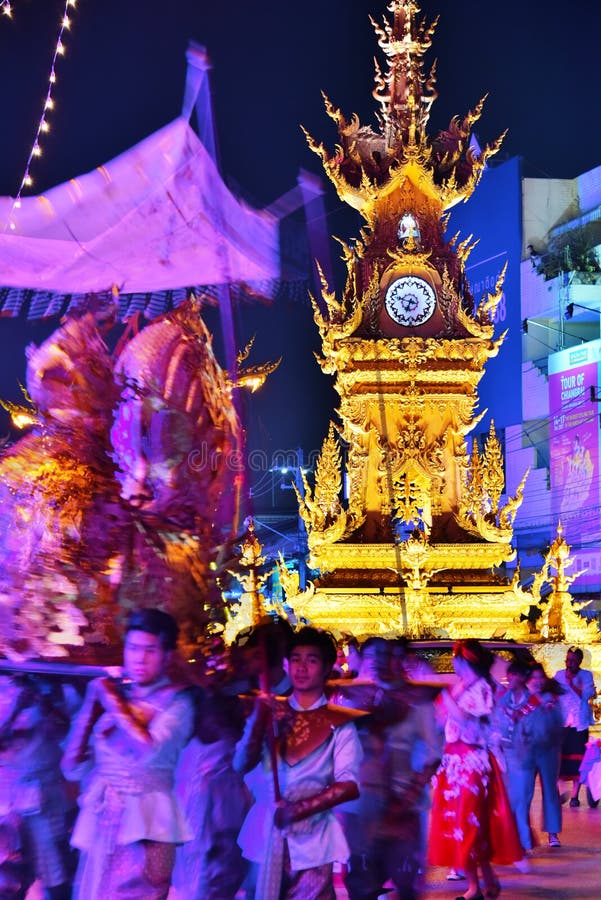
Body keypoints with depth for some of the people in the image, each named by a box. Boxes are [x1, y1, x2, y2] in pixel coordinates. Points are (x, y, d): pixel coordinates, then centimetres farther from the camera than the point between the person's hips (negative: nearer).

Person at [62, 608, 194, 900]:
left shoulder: (175, 700, -1)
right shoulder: (109, 692, 11)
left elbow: (148, 748, -20)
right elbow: (73, 768, 9)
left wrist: (114, 704, -8)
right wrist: (90, 709, 1)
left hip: (145, 824, -5)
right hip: (99, 823, 5)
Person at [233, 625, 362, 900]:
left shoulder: (339, 724, 2)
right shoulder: (270, 712, 11)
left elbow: (350, 785, -8)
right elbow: (241, 765, 0)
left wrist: (300, 808, -19)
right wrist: (258, 722, -14)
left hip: (311, 840, -2)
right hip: (263, 836, 3)